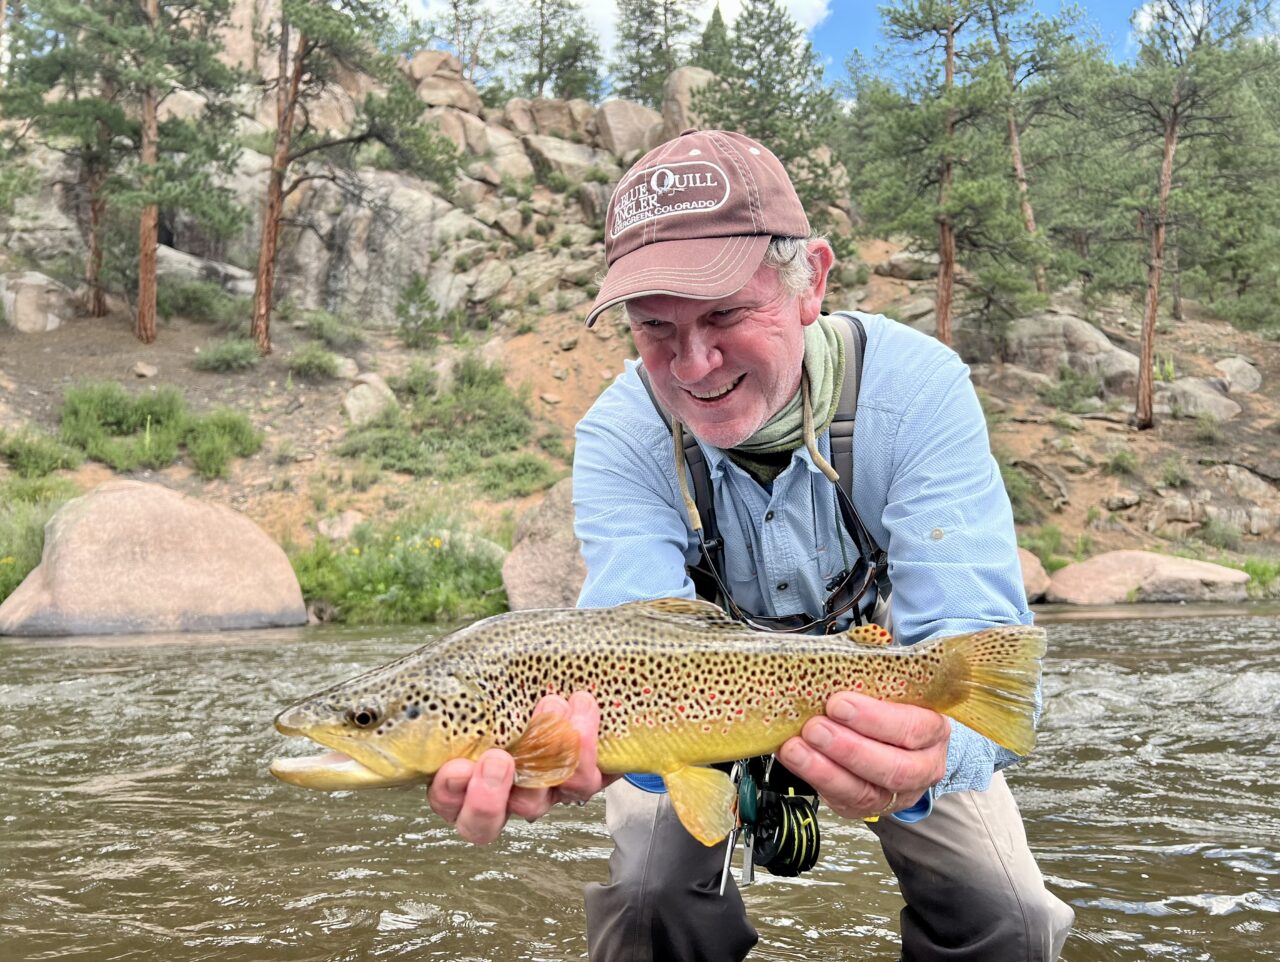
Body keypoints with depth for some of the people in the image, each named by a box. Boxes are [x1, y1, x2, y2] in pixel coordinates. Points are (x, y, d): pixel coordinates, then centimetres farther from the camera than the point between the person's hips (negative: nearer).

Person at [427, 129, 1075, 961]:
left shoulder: (917, 387, -31)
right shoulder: (620, 434, -26)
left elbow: (976, 637, -39)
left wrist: (930, 751, -63)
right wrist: (567, 740, -63)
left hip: (884, 686, 0)